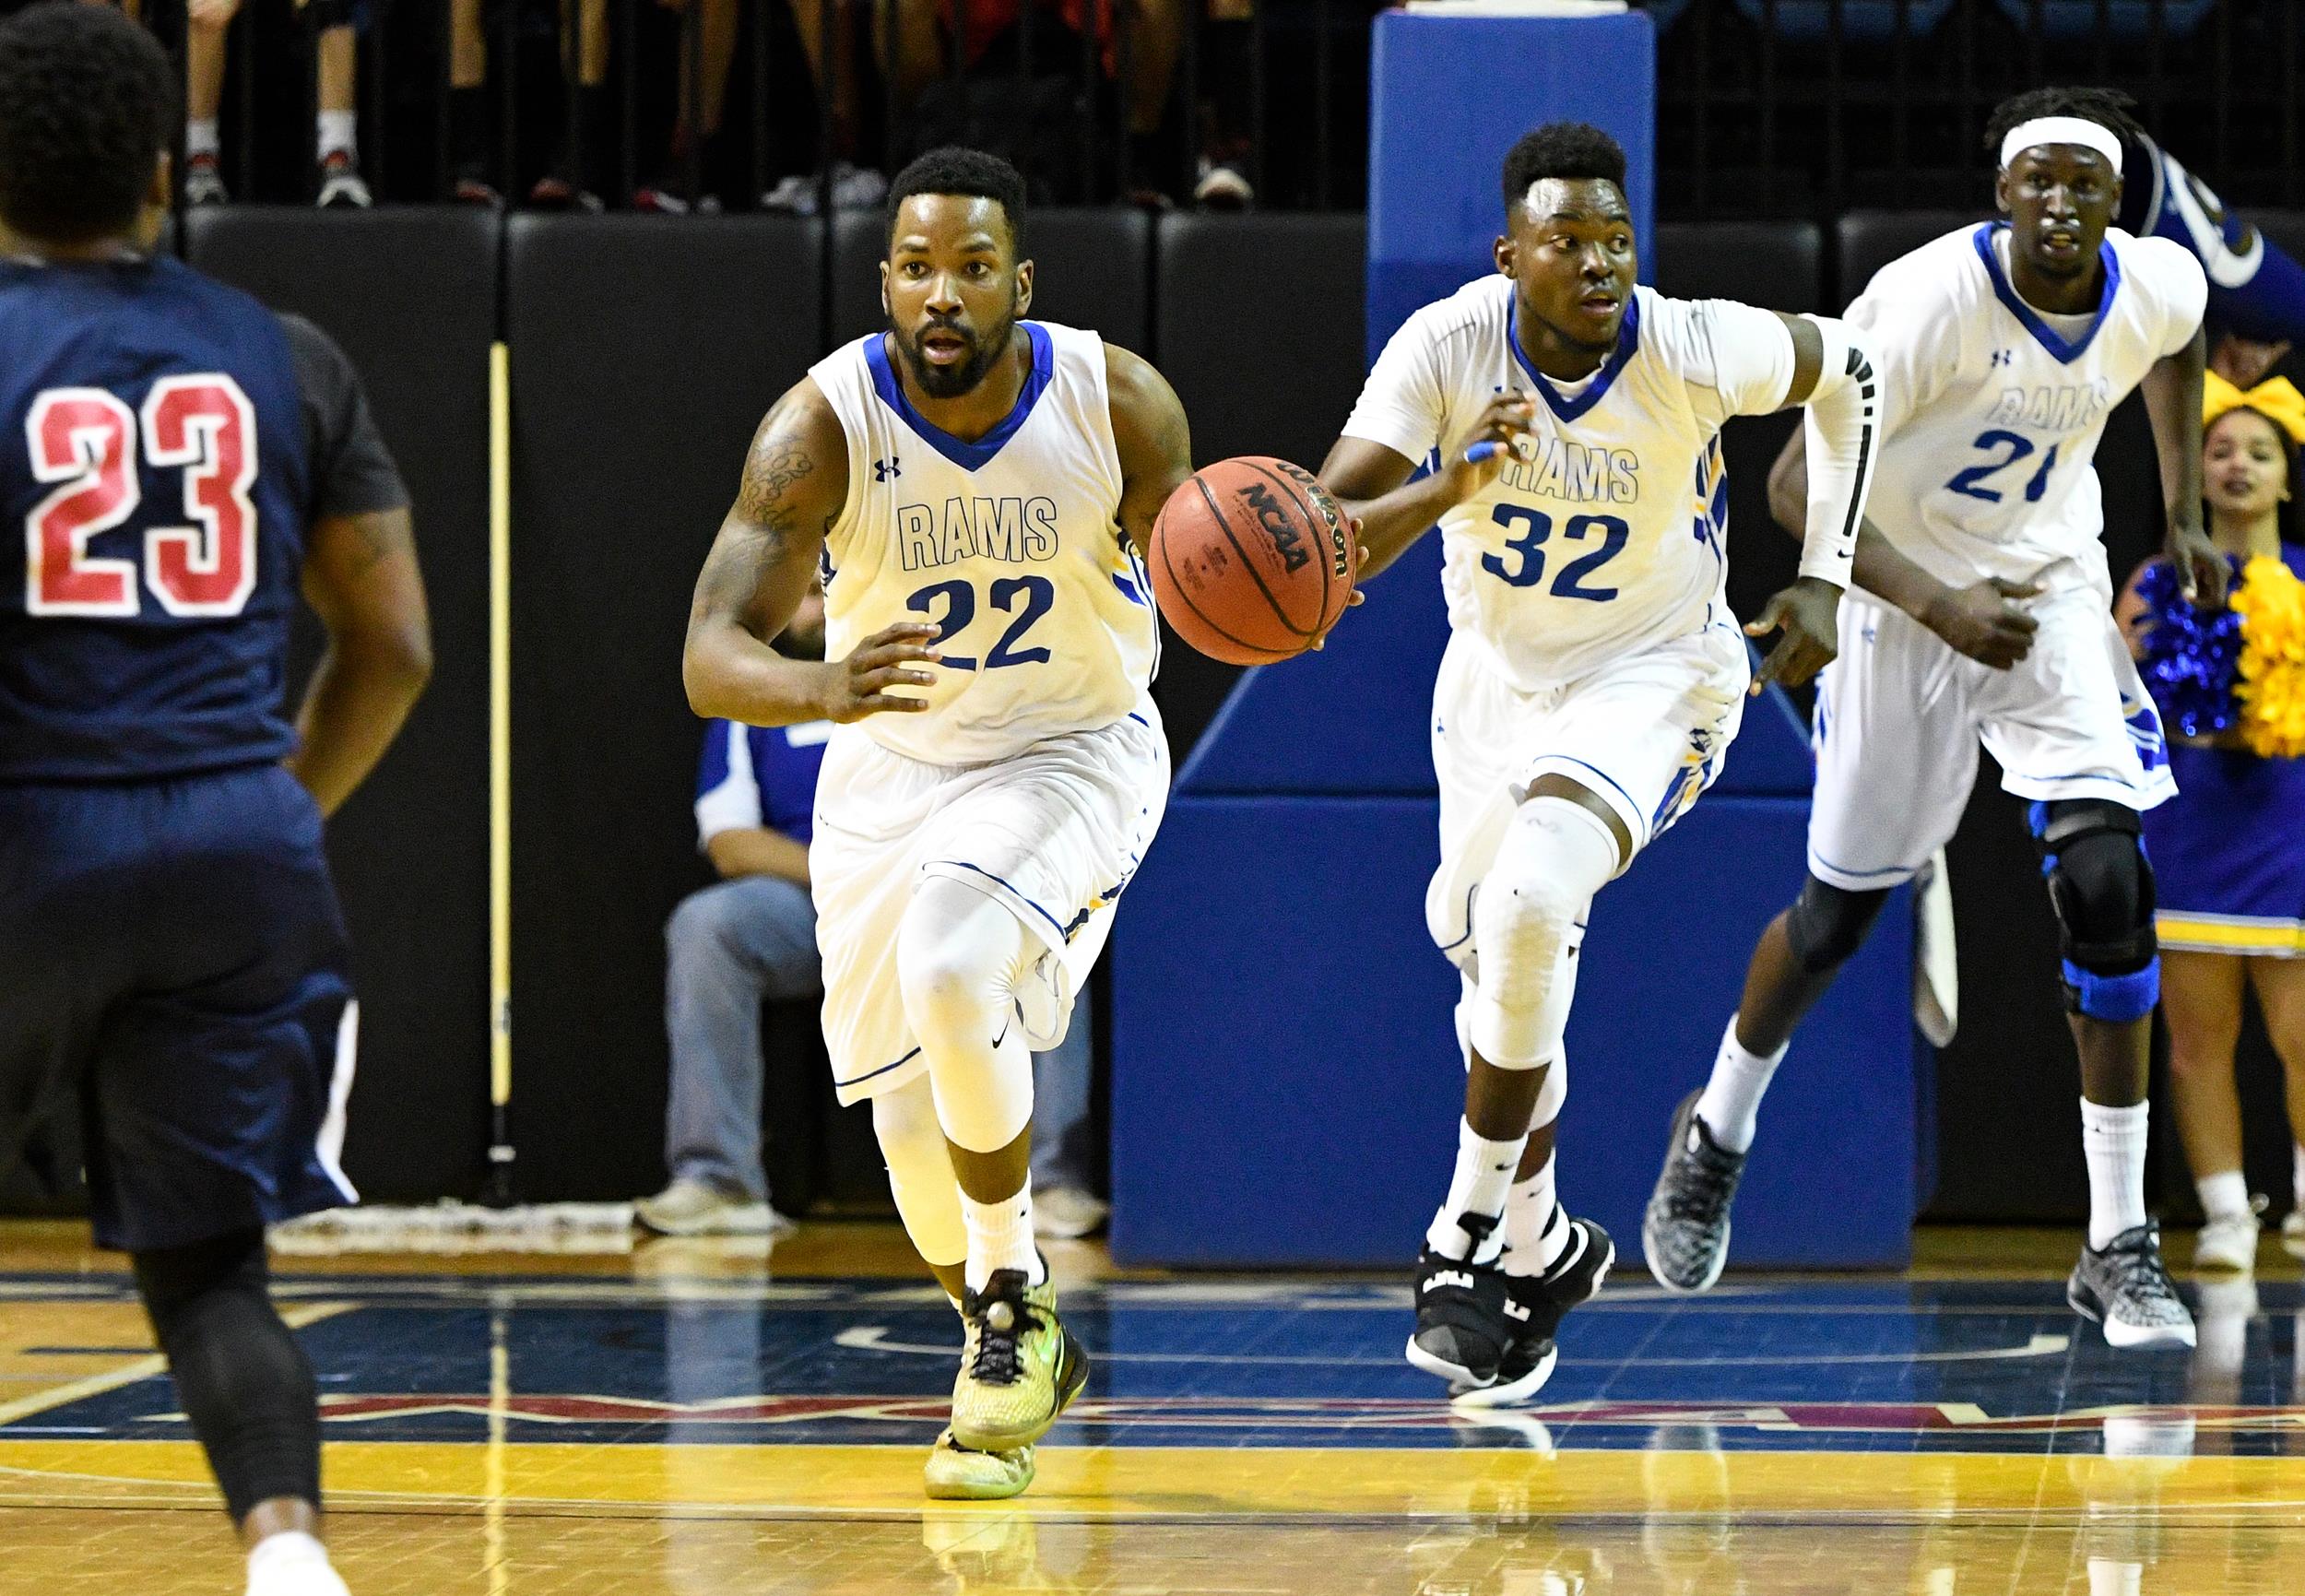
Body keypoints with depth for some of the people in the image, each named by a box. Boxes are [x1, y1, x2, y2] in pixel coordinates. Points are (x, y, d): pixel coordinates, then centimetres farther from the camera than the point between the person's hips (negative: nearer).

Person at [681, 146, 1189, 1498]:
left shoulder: (1118, 404, -19)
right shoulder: (824, 426, -22)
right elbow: (713, 659, -28)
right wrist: (824, 689, -51)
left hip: (1073, 754, -2)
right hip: (892, 772, 2)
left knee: (951, 970, -31)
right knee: (920, 1135, 5)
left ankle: (1015, 1296, -9)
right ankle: (1017, 1356, 36)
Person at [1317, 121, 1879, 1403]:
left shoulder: (1694, 350, -25)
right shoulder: (1446, 348, -23)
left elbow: (1842, 370, -2)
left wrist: (1825, 578, -5)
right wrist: (1449, 488, -48)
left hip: (1655, 677, -4)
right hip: (1497, 675, 4)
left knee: (1531, 904, -30)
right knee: (1497, 958, 20)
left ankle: (1481, 1237, -14)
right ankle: (1544, 1247, 47)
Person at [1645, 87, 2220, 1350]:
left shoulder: (2158, 286, -12)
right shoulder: (1930, 299, -28)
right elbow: (1798, 485, -27)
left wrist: (2182, 512, 12)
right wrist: (1936, 606, -37)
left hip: (2052, 592, 3)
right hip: (1906, 600, -3)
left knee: (2106, 884, -16)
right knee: (1840, 911, 8)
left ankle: (2118, 1246, -8)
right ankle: (1714, 1137, 39)